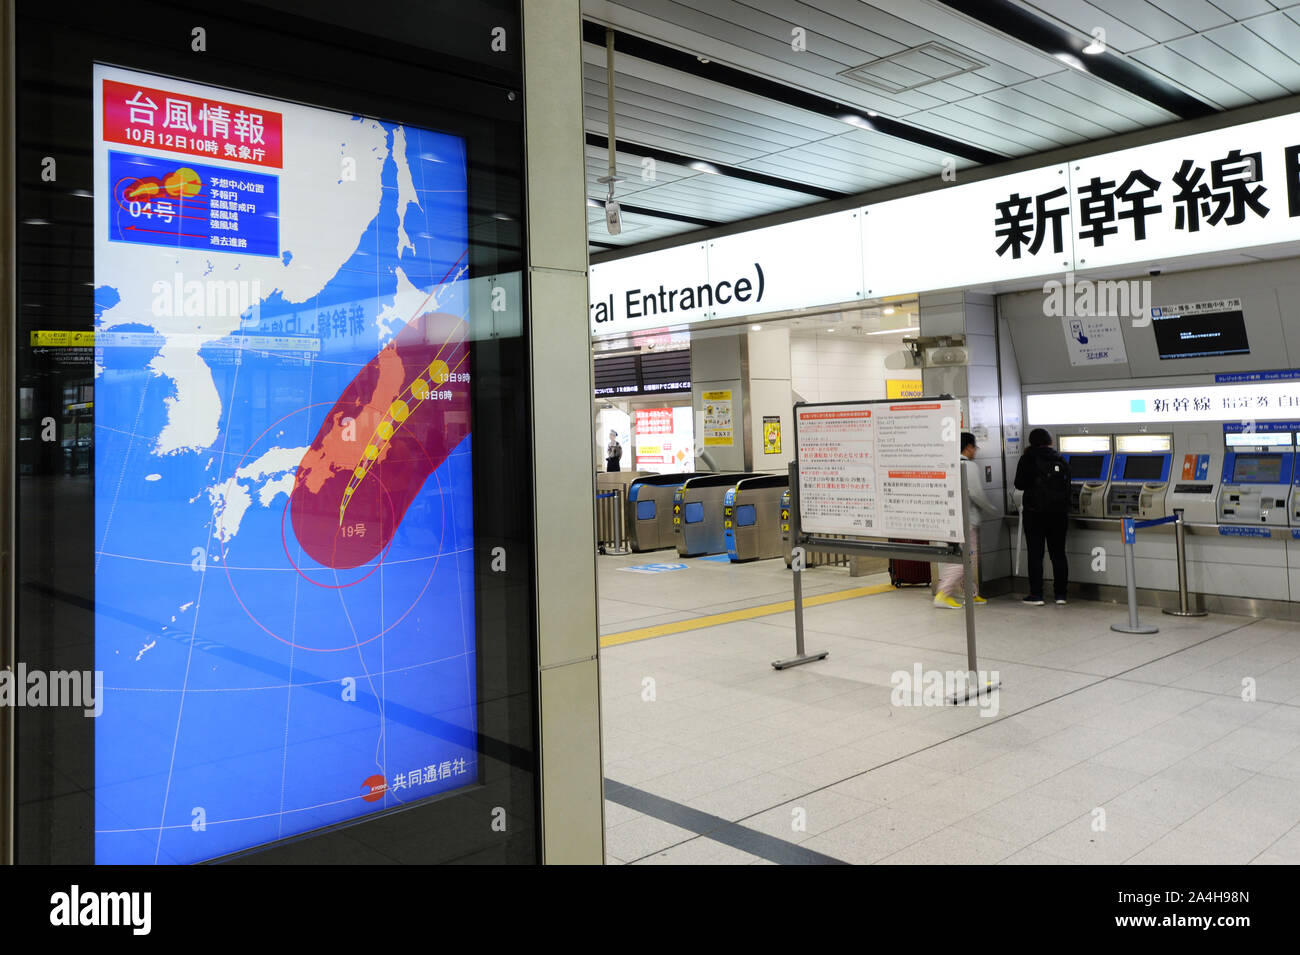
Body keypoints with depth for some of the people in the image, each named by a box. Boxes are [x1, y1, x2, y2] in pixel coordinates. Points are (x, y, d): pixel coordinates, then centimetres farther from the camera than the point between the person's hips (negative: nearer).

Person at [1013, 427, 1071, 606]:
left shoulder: (1028, 458, -6)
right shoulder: (1061, 460, 7)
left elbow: (1019, 484, -5)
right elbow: (1067, 486, 12)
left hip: (1035, 512, -4)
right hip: (1059, 511, 4)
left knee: (1035, 554, 0)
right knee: (1058, 553, 9)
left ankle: (1036, 595, -1)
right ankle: (1060, 593, 12)